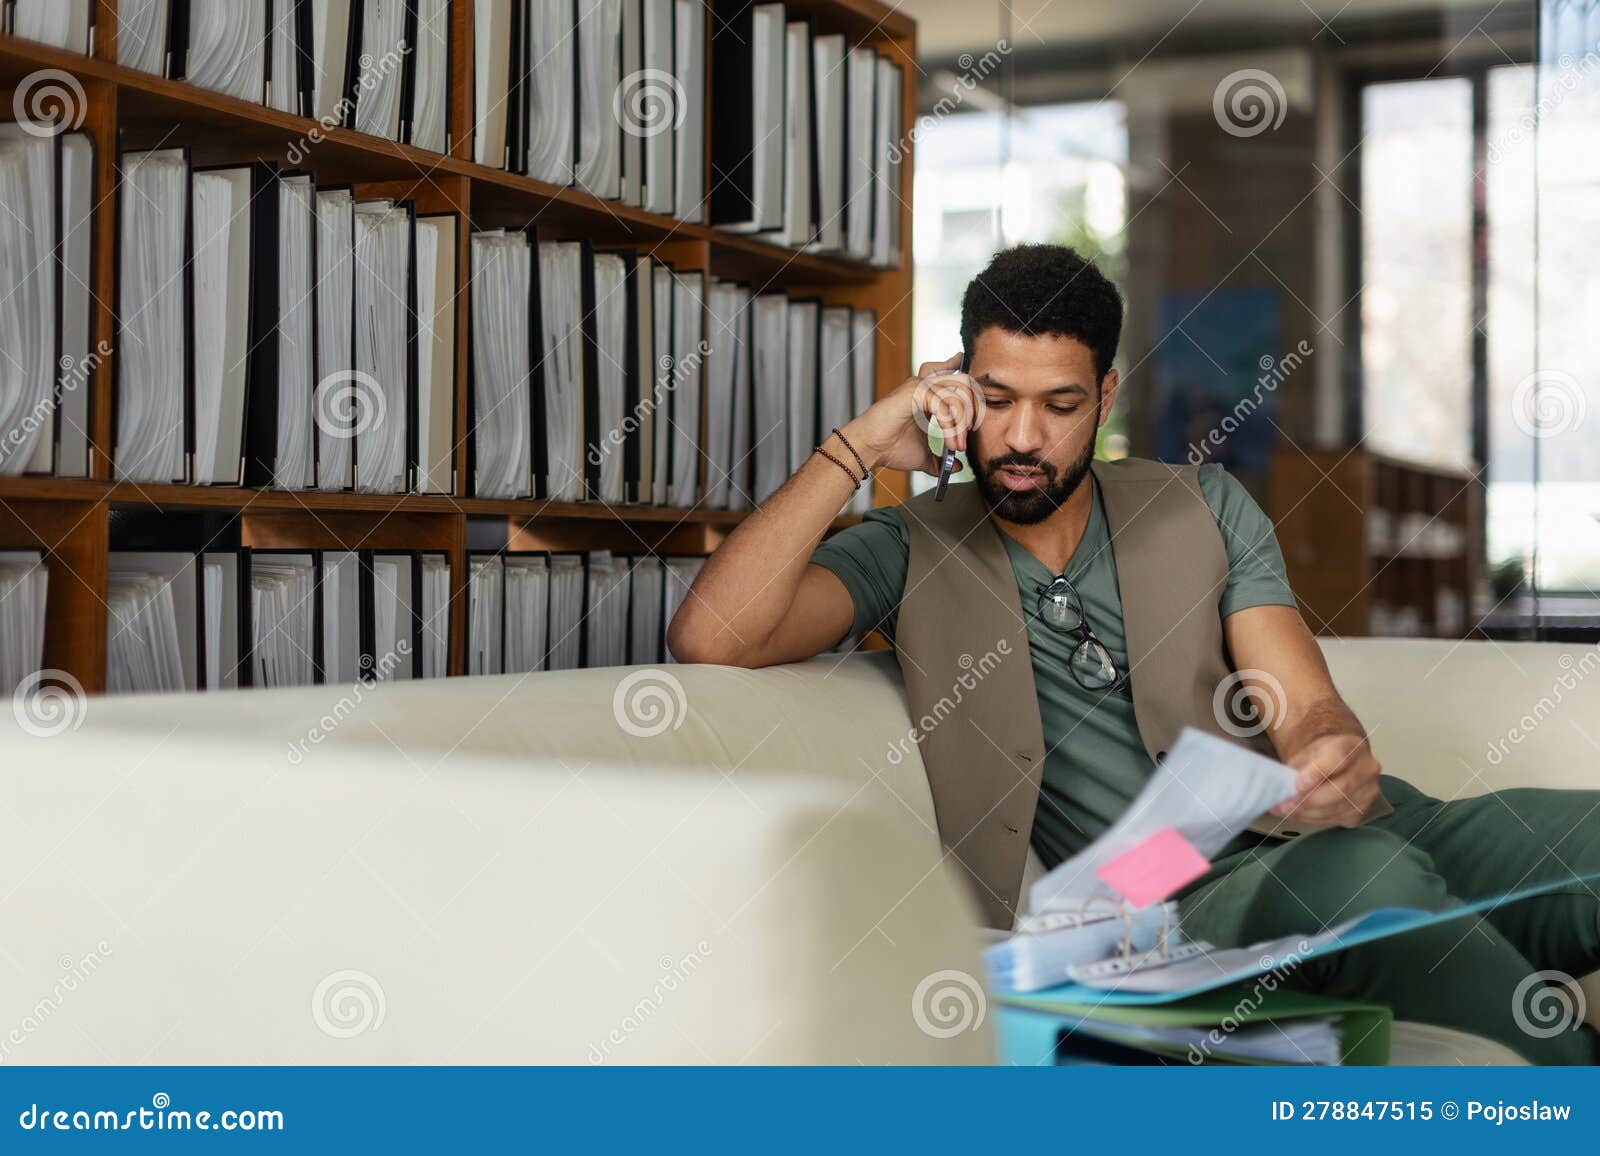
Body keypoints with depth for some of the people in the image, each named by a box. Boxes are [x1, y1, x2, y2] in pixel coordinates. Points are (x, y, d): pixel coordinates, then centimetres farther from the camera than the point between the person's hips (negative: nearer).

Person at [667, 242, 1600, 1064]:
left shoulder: (1205, 508, 15)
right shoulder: (913, 552, 7)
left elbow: (1309, 709, 5)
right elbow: (710, 637, -8)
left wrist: (1337, 764, -21)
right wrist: (861, 445, -5)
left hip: (1326, 836, 3)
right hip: (1174, 905, -3)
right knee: (1362, 876, -37)